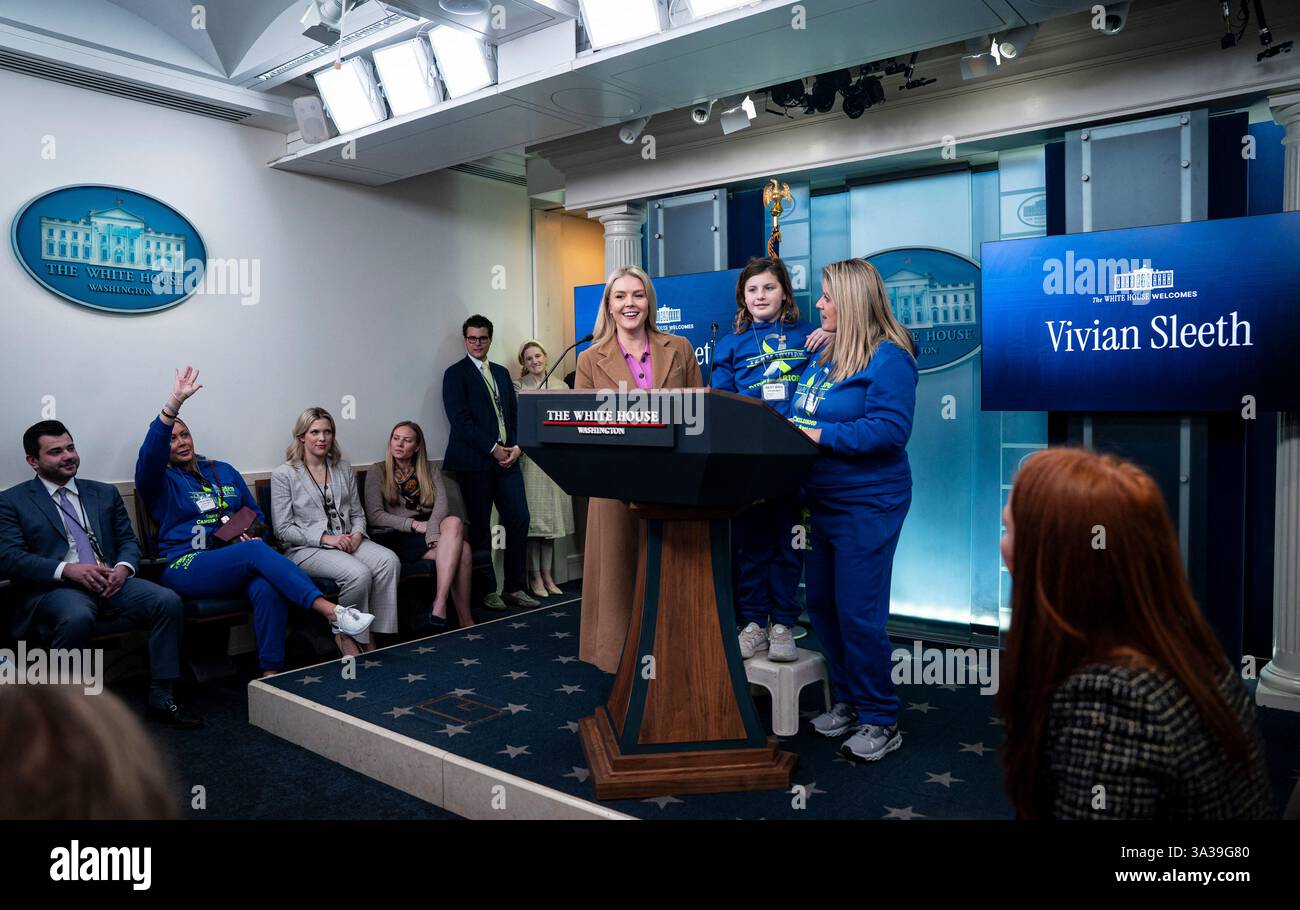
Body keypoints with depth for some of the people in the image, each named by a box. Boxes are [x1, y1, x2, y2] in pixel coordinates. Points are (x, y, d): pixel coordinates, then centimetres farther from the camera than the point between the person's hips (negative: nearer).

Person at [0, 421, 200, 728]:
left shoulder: (105, 493, 21)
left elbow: (128, 540, 18)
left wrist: (123, 567, -6)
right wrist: (68, 569, -17)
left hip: (110, 581, 4)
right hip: (54, 587, -4)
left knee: (169, 601, -24)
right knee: (77, 617, -39)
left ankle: (161, 697, -17)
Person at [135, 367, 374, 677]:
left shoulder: (224, 472, 23)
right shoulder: (161, 481, 10)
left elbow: (256, 515, 27)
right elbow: (148, 455, -14)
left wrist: (254, 535, 2)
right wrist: (174, 402, -24)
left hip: (232, 564, 4)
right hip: (186, 567, -4)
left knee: (267, 588, -33)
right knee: (255, 552, -34)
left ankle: (271, 674, -34)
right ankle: (332, 612, -42)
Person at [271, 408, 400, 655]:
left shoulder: (344, 469, 16)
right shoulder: (283, 475, 0)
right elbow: (283, 529, -5)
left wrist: (357, 535, -7)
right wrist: (326, 538, -16)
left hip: (348, 541, 5)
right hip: (306, 549, -5)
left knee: (389, 560, -27)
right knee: (359, 573, -33)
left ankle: (373, 637, -20)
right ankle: (347, 637, -8)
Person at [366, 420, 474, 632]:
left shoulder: (430, 470, 18)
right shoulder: (377, 472, 10)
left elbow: (441, 504, -1)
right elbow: (374, 516, -3)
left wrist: (432, 534, -21)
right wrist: (414, 524, -14)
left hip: (428, 529, 4)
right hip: (396, 537, -4)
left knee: (454, 522, -35)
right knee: (461, 550, -31)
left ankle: (439, 610, -40)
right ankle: (465, 621, -31)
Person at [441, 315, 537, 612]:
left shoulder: (501, 373, 18)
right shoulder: (455, 374, -1)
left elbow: (514, 414, 16)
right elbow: (460, 420, -11)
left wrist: (516, 446, -1)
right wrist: (492, 449, -13)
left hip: (507, 457, 6)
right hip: (475, 461, -6)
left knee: (519, 520, 1)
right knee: (480, 527, 1)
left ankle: (514, 588, 11)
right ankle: (488, 590, 11)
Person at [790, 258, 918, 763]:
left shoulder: (888, 358, -13)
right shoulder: (824, 354, 13)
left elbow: (891, 428, -23)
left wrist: (822, 436, -24)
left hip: (867, 504, -9)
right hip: (822, 501, 9)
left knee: (858, 612, -3)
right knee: (821, 605, 15)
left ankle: (880, 720, 15)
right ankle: (849, 700, 32)